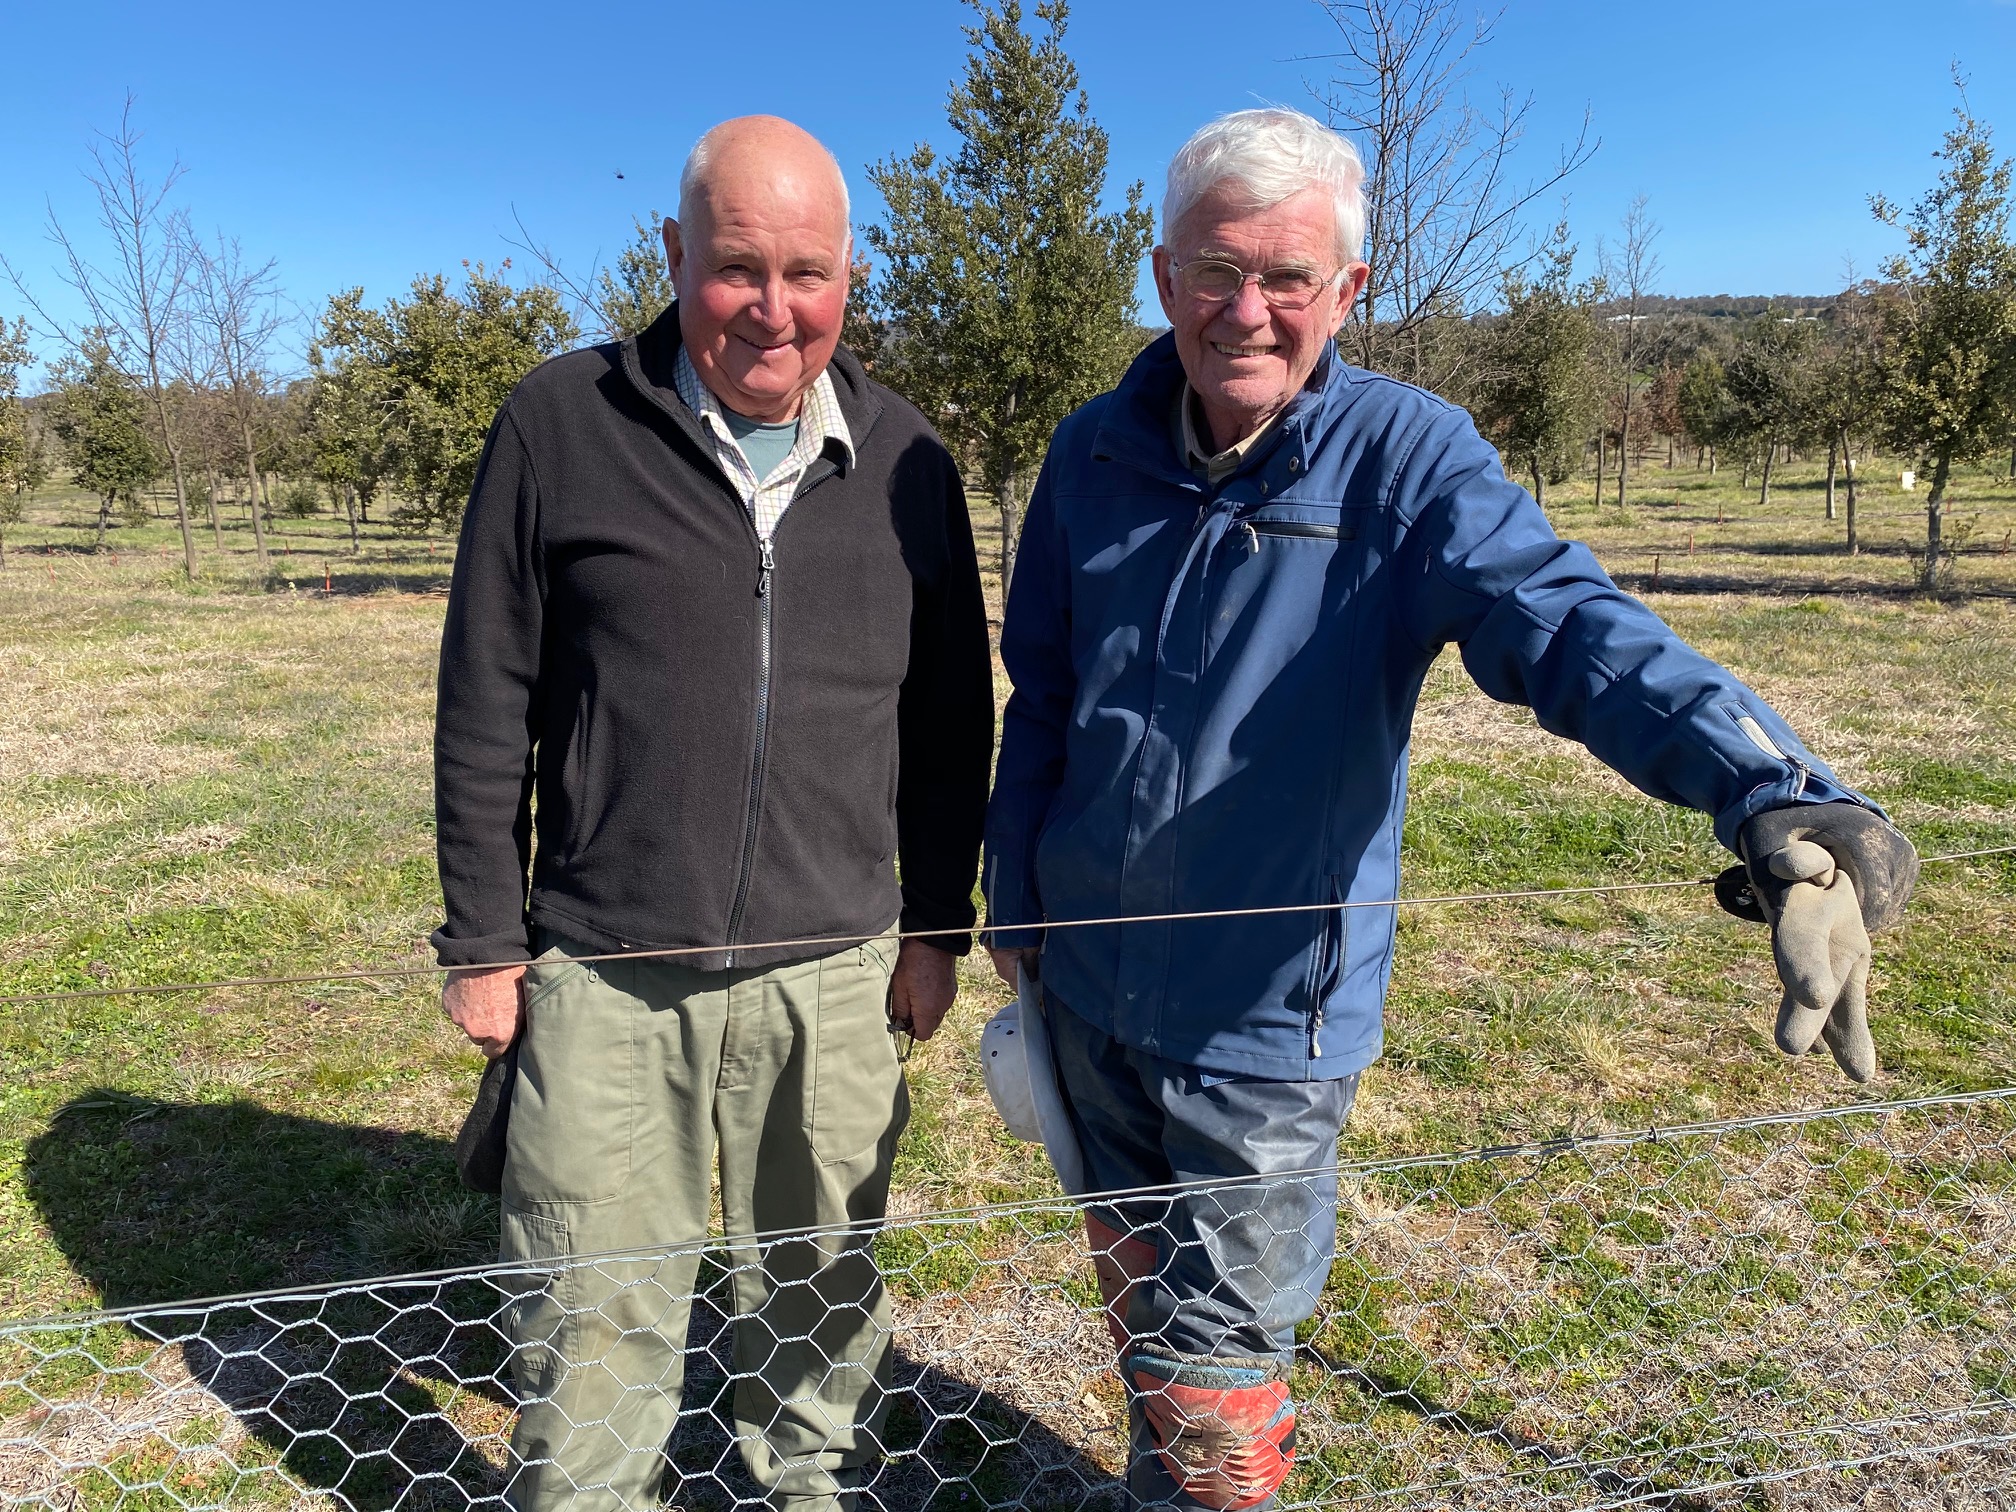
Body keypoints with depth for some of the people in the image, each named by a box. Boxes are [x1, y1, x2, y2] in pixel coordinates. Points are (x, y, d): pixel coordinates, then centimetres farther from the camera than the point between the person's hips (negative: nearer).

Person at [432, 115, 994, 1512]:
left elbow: (951, 725, 9)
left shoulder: (904, 462, 3)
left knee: (823, 1305, 18)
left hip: (834, 976, 2)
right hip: (603, 977, -1)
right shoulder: (561, 424, -4)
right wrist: (482, 941, 0)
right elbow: (485, 707, 0)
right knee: (593, 1337, 10)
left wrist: (939, 928, 8)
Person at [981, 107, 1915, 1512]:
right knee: (1138, 1300, 26)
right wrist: (1016, 904, 13)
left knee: (1214, 1372, 8)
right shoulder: (1094, 454, -3)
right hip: (1087, 987, 5)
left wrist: (1778, 795, -49)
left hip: (1265, 1014, -4)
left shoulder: (1406, 461, -15)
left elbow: (1572, 624, -31)